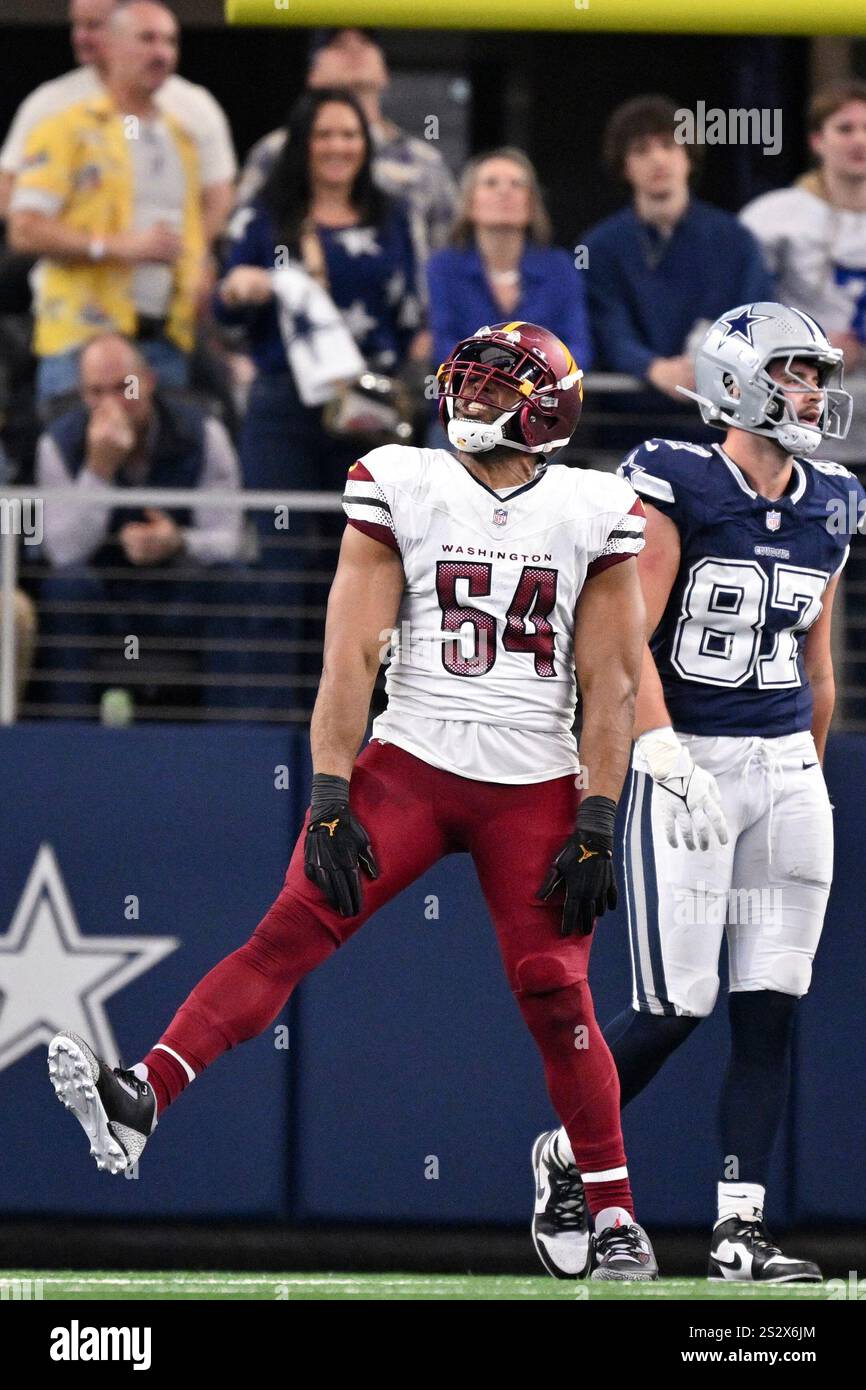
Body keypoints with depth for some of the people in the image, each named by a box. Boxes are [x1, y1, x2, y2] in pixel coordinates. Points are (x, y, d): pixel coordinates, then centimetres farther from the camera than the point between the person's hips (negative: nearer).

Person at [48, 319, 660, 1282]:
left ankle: (614, 1215, 7)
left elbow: (609, 685, 2)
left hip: (534, 791, 0)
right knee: (295, 926, -17)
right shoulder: (400, 489, 1)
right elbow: (351, 655, -2)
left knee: (553, 991, -6)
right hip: (408, 767, 0)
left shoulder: (594, 514, 2)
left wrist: (595, 828, -5)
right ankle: (142, 1101, -29)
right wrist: (330, 802, -9)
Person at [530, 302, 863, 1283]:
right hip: (688, 760, -6)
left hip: (787, 770, 6)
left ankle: (740, 1228, 2)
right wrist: (668, 762, -22)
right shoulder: (676, 486, -8)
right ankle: (569, 1150, 17)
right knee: (675, 1005, -8)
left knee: (770, 1007, 0)